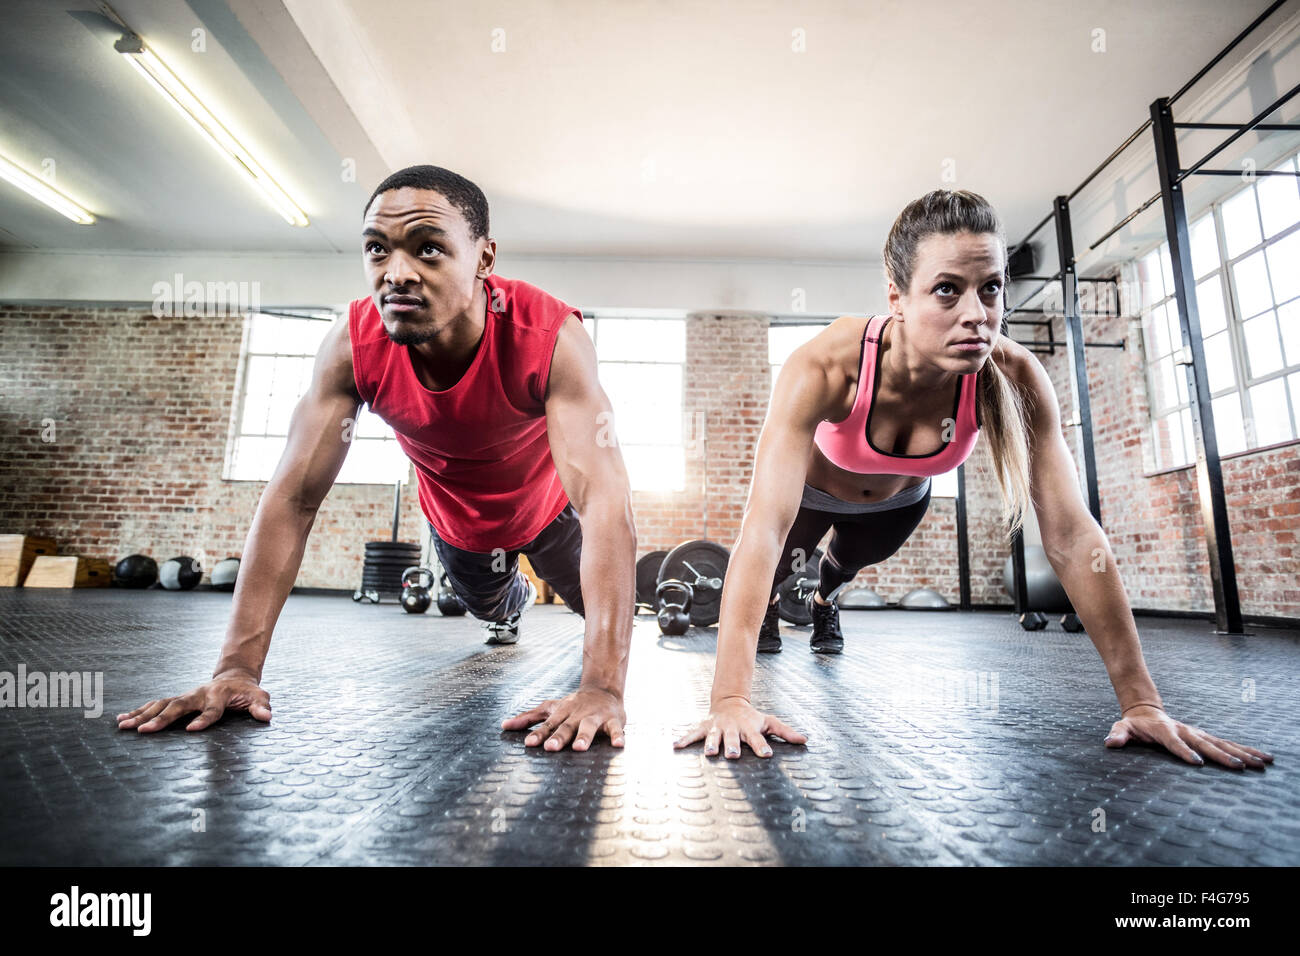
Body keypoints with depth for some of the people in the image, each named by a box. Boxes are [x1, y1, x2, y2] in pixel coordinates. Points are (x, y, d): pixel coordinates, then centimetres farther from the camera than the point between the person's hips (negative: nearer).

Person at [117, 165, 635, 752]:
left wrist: (602, 688, -53)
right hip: (453, 516, 3)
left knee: (596, 607, 17)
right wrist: (239, 666, -32)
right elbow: (293, 497, -28)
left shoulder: (550, 336, -40)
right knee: (484, 603, 30)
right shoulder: (353, 345, -30)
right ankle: (512, 602, 69)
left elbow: (603, 500, -47)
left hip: (547, 507, -2)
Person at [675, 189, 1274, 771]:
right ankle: (764, 611, 64)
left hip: (897, 500, 3)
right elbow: (765, 528, -51)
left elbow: (1072, 536, -32)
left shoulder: (1013, 377, -35)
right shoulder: (826, 366, -45)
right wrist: (730, 699, -54)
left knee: (846, 564, 33)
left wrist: (1141, 702, -31)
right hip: (813, 491, -2)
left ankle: (823, 602, 71)